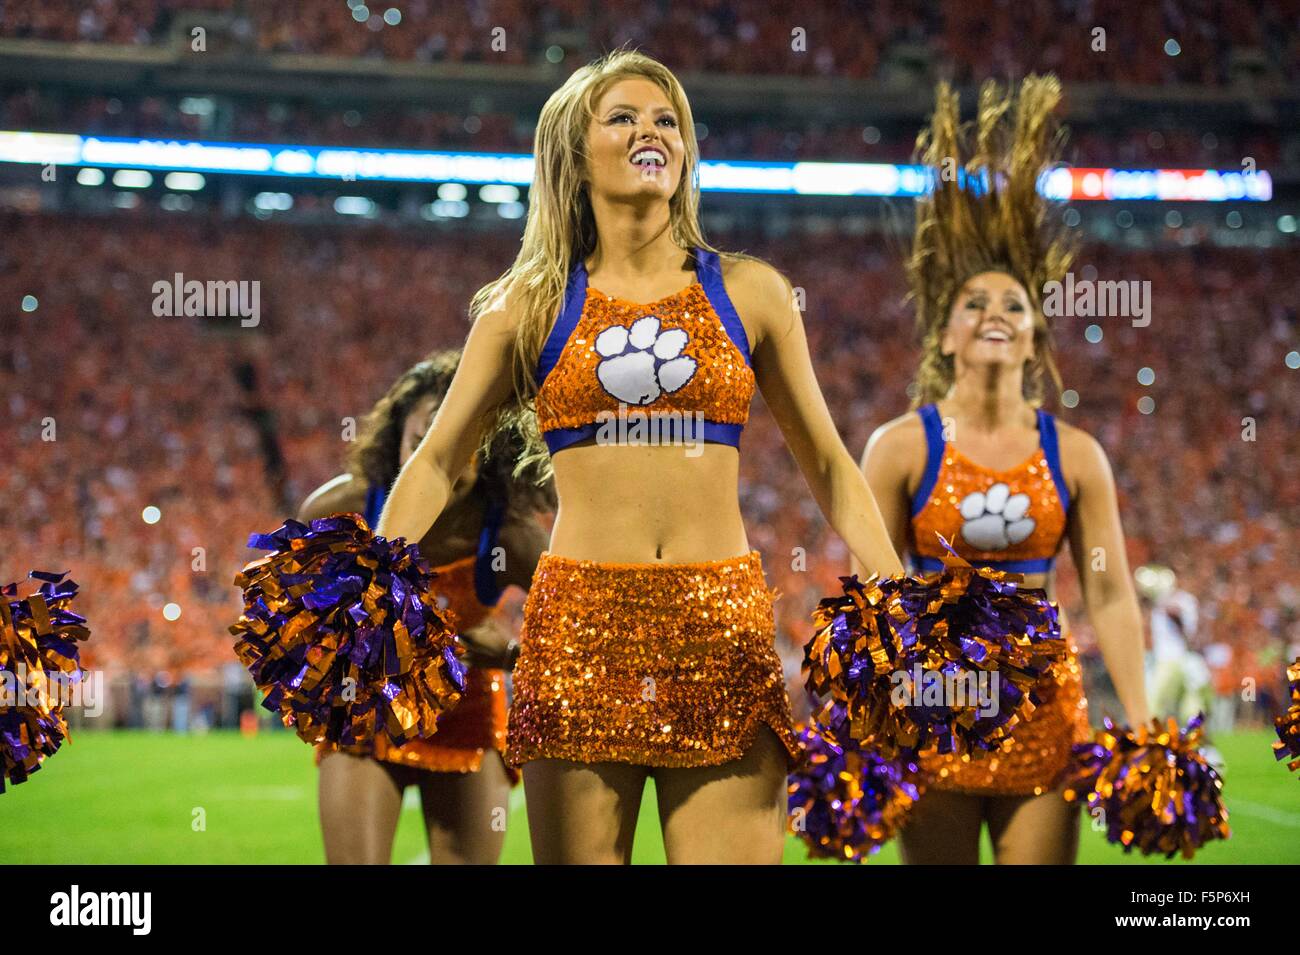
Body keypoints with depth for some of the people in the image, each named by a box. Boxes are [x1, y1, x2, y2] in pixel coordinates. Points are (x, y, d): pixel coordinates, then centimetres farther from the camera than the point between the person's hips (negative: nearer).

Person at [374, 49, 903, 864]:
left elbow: (826, 465, 14)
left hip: (722, 623, 0)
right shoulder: (530, 306, 9)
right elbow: (436, 465, 11)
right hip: (578, 623, 0)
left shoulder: (750, 293, 10)